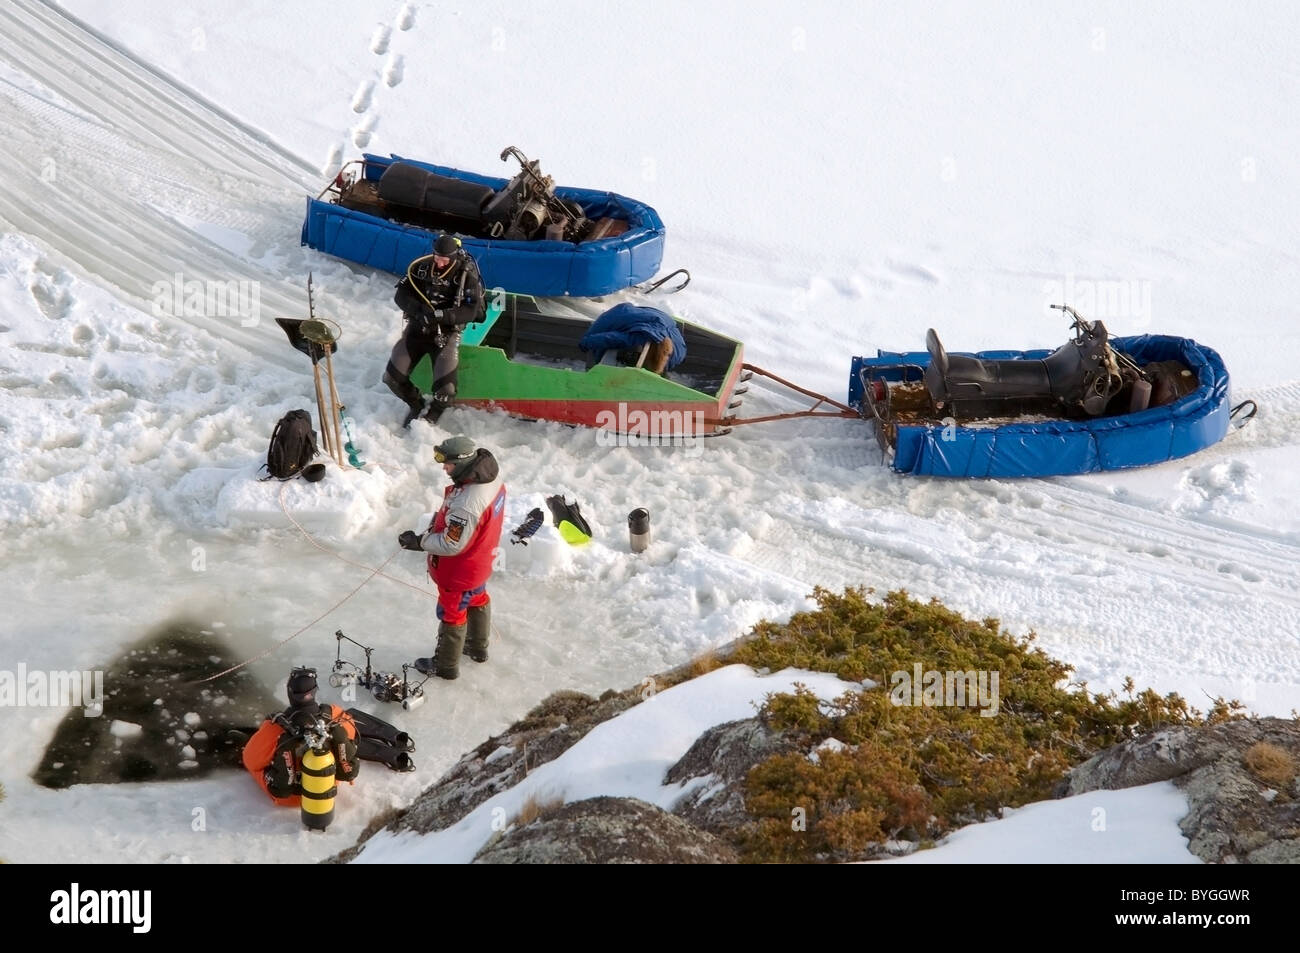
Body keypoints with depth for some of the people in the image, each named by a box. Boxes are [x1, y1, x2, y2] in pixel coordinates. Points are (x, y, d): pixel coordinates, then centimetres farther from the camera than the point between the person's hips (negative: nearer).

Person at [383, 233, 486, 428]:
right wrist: (418, 310, -21)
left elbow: (470, 312, -17)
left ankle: (429, 416, 15)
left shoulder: (467, 275, -11)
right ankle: (416, 404, 24)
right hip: (417, 328, 3)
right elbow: (401, 295, 0)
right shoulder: (421, 268, -3)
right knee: (392, 378, -7)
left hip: (447, 333, -3)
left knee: (445, 390, -18)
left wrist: (440, 315, -30)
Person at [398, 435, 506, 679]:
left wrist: (419, 541, -21)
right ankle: (478, 647, 55)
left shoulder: (465, 505, -43)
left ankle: (446, 666, 38)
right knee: (478, 600, 30)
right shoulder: (493, 475, -16)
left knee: (452, 613, 15)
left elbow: (451, 545, -32)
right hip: (482, 560, 8)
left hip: (459, 571, -8)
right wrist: (441, 518, 0)